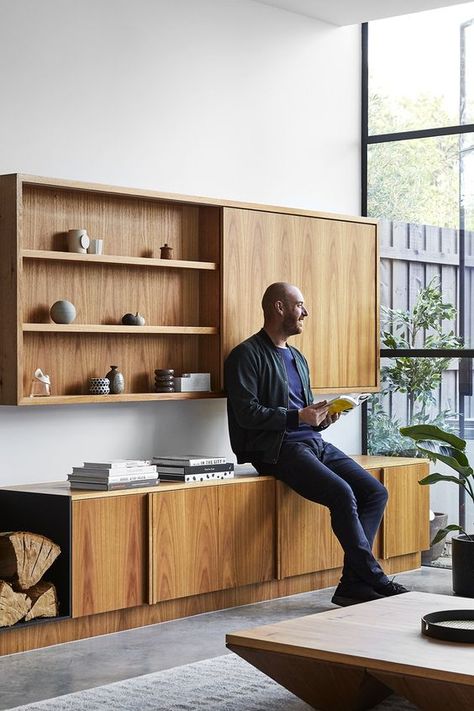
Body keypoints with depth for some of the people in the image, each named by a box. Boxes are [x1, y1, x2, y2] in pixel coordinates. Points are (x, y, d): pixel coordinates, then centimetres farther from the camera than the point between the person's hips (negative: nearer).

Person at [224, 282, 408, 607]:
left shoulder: (297, 357, 25)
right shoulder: (247, 355, -2)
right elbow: (246, 413, -13)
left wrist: (322, 417, 5)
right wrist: (297, 416, -17)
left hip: (314, 442, 8)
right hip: (277, 448, -8)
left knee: (375, 492, -10)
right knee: (342, 494, -28)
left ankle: (352, 583, -13)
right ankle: (374, 579, -19)